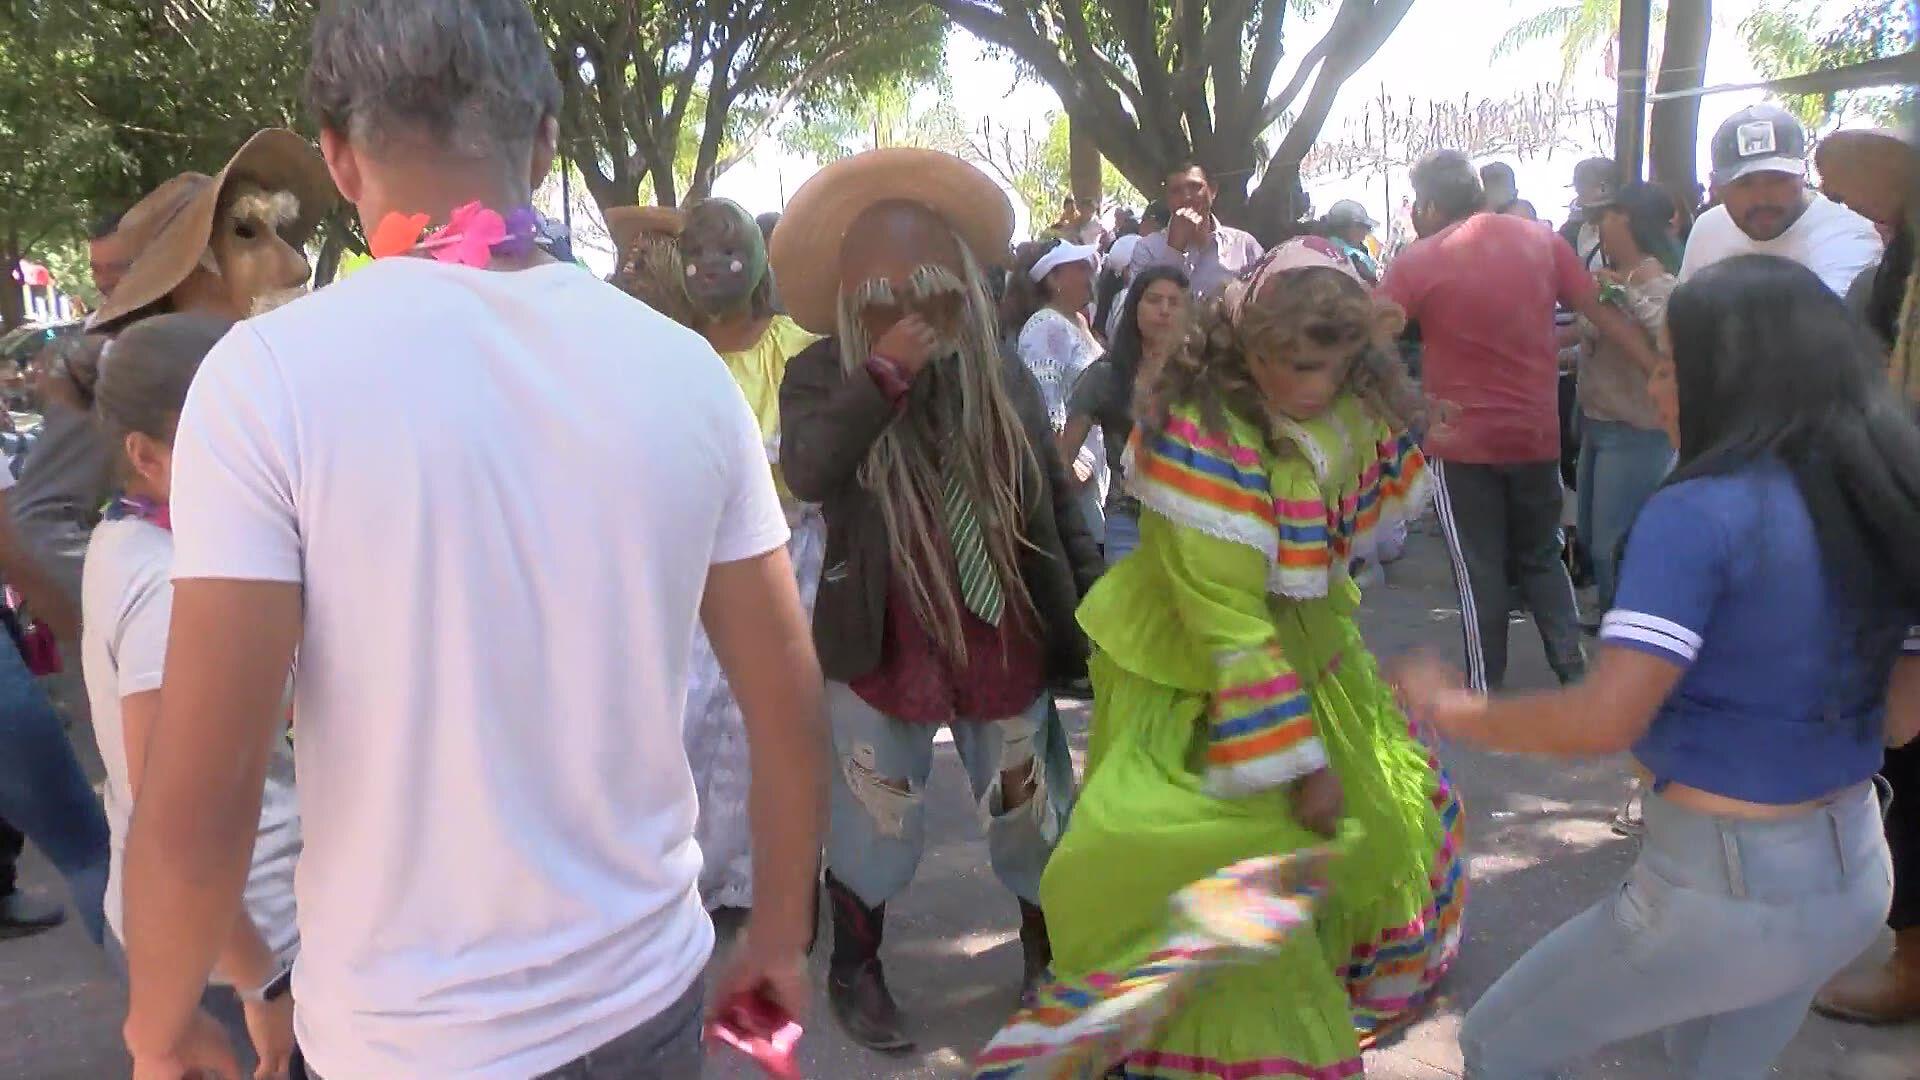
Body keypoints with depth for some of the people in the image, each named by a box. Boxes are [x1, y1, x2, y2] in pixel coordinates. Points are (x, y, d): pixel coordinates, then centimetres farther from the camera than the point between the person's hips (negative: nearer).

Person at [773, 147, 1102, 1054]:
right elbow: (805, 473, -28)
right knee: (875, 827, 13)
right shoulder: (823, 376, -7)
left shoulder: (1006, 381, 1)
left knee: (1033, 825, 16)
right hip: (881, 653, -2)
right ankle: (854, 970, 36)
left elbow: (1058, 510, 6)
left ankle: (1052, 963, 39)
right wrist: (884, 372, -30)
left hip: (1006, 648, 3)